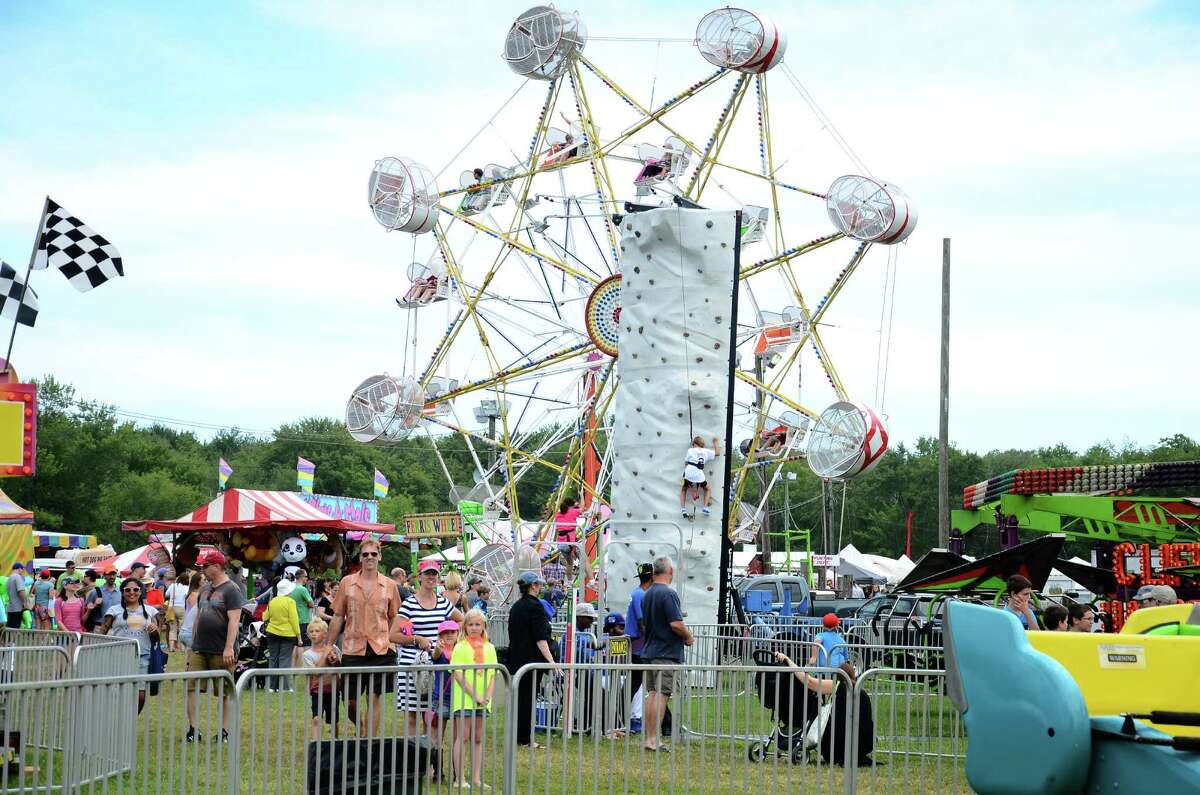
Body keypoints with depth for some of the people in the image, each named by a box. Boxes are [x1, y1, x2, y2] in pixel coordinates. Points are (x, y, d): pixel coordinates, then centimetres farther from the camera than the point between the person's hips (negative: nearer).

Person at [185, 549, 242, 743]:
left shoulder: (231, 590, -9)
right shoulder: (204, 589, 15)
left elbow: (234, 620, -16)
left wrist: (229, 648, -23)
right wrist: (192, 644, 18)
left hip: (221, 652, -7)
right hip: (199, 649, 7)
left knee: (225, 693, 3)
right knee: (191, 687, -2)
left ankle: (224, 732, 11)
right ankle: (193, 729, 3)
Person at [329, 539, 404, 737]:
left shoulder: (389, 585, 4)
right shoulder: (347, 583, 3)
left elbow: (394, 617, 12)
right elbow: (338, 616, 7)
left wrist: (390, 641, 2)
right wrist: (329, 646, 6)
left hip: (381, 649, 0)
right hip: (353, 649, 0)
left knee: (375, 698, 2)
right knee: (350, 700, 6)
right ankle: (361, 728, 35)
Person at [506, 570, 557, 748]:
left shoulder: (515, 607, 12)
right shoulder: (535, 606, -14)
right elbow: (540, 638, -20)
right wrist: (551, 660, -21)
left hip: (515, 659, 8)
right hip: (531, 659, -8)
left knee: (519, 698, 13)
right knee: (528, 698, -2)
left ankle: (518, 736, 18)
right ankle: (525, 739, 1)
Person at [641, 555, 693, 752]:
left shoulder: (647, 594, 13)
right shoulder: (668, 594, -15)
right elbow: (676, 624, -21)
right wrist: (689, 637, -2)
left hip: (650, 650, 9)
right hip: (667, 653, -9)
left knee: (652, 694, 12)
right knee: (661, 695, -8)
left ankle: (651, 737, 14)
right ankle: (653, 739, -10)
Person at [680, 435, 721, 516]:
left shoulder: (690, 450, 12)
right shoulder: (706, 451, 15)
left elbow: (686, 464, 13)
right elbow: (717, 453, 28)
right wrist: (716, 442, 39)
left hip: (688, 475, 0)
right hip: (699, 476, 1)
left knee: (683, 489, 28)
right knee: (708, 489, 28)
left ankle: (683, 509, 15)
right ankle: (705, 507, 13)